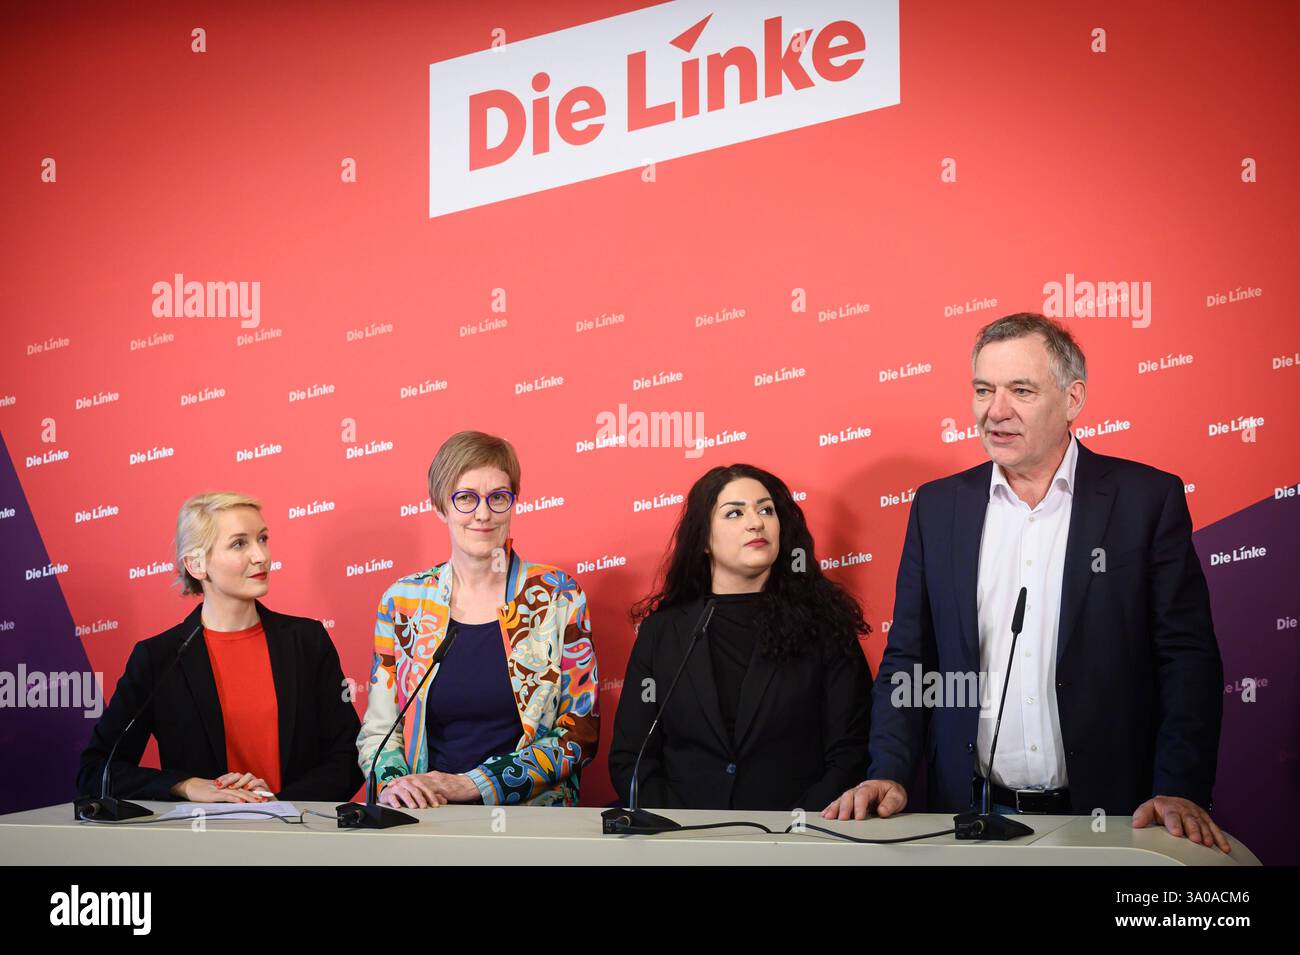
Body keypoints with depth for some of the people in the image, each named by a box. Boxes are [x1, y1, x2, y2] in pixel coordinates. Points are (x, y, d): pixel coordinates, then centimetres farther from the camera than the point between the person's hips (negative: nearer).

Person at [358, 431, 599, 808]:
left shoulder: (557, 598, 3)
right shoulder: (402, 600, 8)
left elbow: (578, 733, 1)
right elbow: (377, 731, 12)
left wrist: (470, 785, -9)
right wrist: (393, 783, -9)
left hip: (531, 811, -1)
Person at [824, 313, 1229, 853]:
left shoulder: (1147, 499, -3)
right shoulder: (937, 506, 5)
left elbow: (1187, 657, -5)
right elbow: (907, 658, 7)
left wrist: (1180, 792, -15)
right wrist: (889, 775, -5)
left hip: (1108, 813, -2)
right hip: (969, 812, 2)